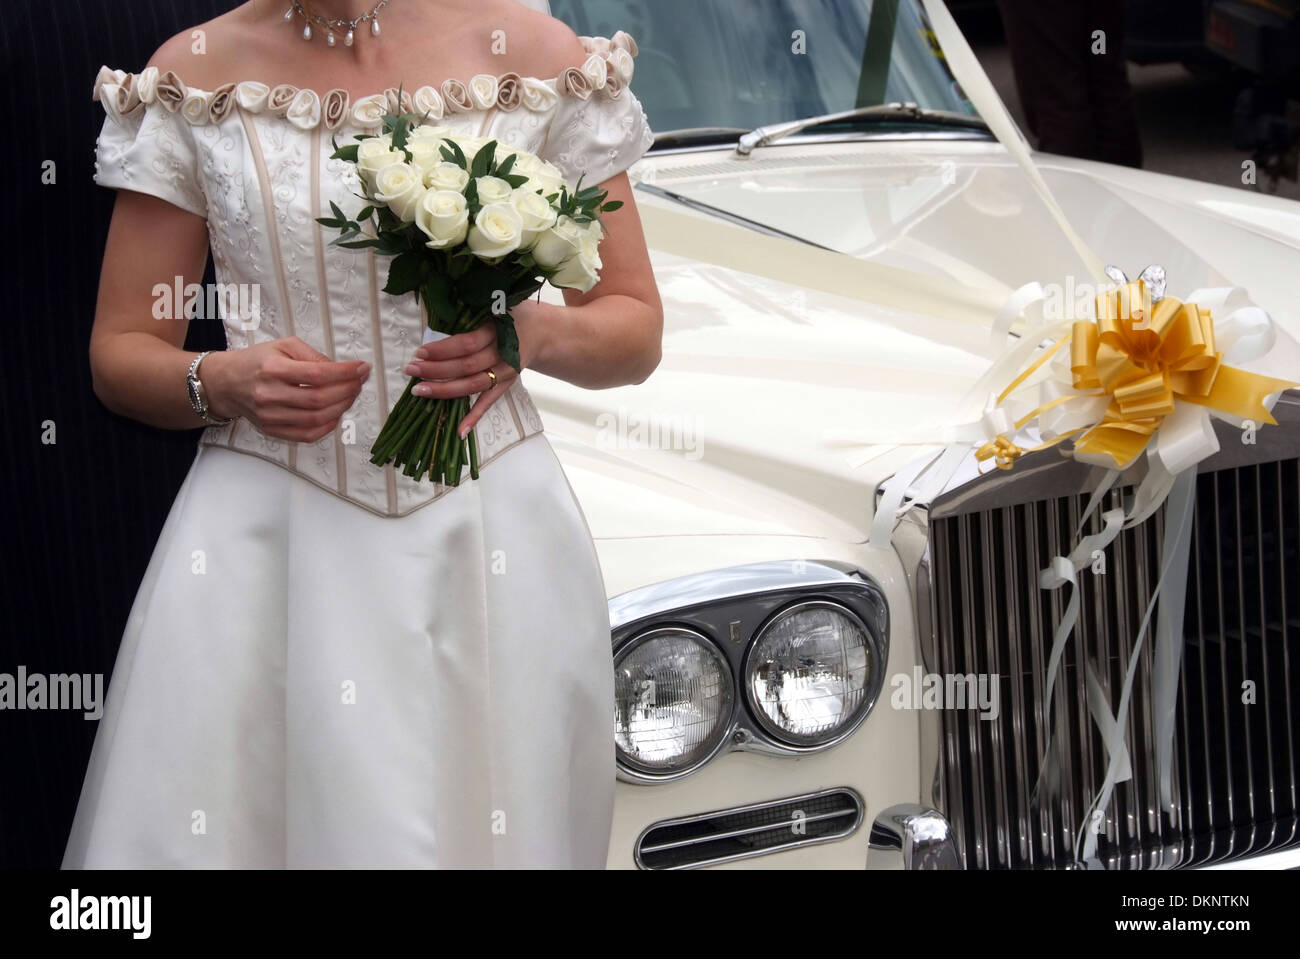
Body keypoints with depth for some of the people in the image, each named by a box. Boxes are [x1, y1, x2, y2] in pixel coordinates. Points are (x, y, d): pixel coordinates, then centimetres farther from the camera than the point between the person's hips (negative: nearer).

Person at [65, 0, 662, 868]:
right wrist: (223, 382, -14)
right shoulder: (191, 77, 3)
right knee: (226, 825, -1)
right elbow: (120, 353, 7)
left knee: (476, 826, 1)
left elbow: (637, 332, 7)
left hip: (486, 537, 0)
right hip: (262, 533, 0)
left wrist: (535, 333, -14)